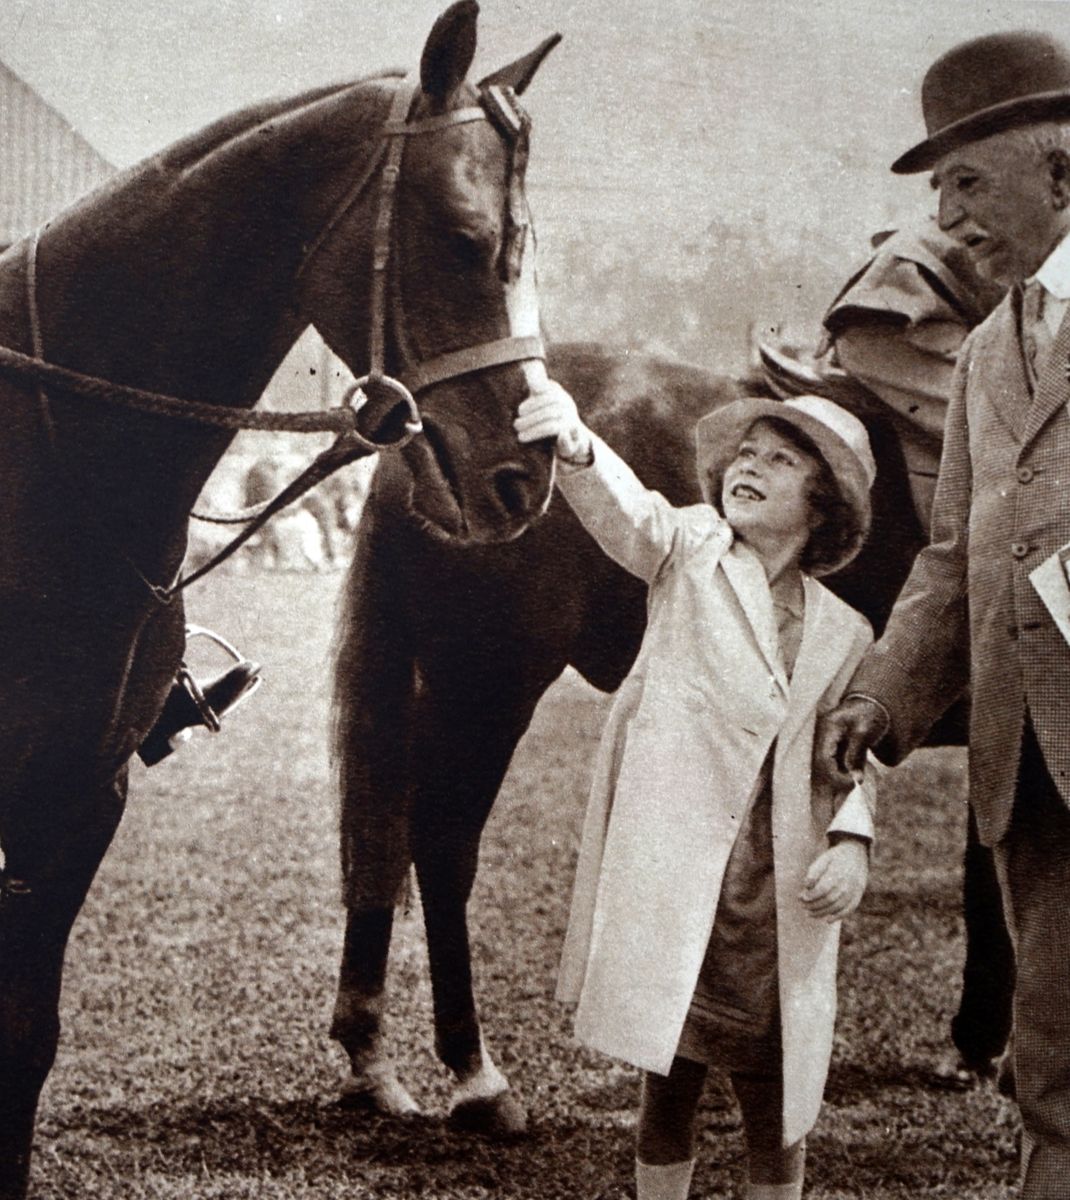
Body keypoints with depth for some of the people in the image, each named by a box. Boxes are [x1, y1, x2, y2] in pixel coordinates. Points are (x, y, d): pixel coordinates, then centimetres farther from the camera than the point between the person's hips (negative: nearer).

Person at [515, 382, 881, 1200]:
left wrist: (852, 841, -4)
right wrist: (577, 447, -37)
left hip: (780, 898, 2)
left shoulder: (845, 634, 12)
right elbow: (627, 512, -16)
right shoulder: (690, 553, 4)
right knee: (669, 1079, 3)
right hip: (670, 872, -2)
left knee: (776, 1094, 7)